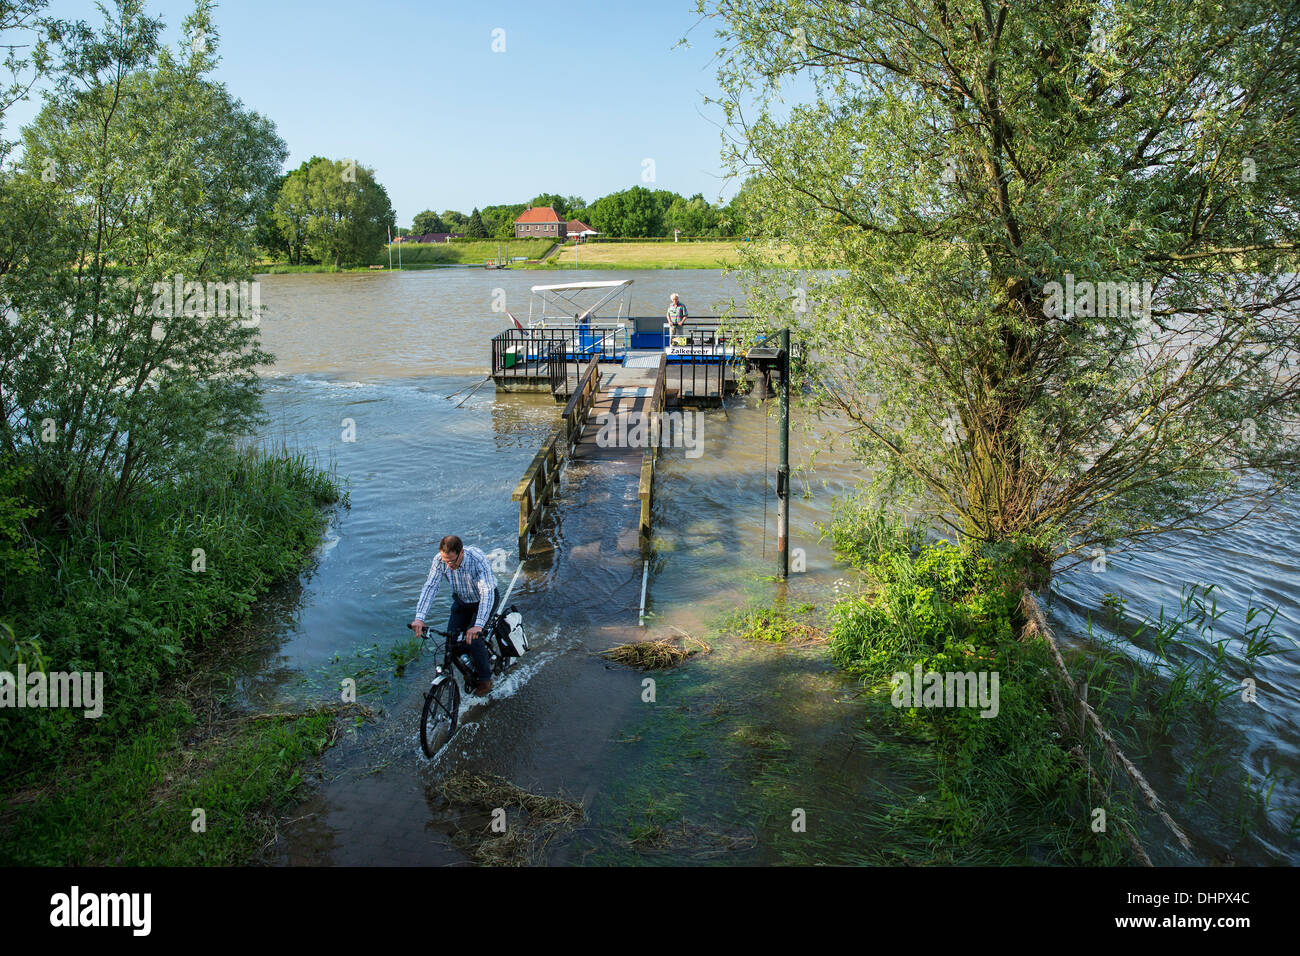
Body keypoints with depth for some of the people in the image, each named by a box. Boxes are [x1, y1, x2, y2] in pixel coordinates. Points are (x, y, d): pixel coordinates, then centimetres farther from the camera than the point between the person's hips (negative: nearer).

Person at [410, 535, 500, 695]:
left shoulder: (478, 560, -38)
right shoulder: (440, 560, -24)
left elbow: (487, 593, -44)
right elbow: (430, 586, -27)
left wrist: (478, 625, -56)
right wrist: (419, 617, -40)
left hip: (483, 600, -5)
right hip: (461, 600, 5)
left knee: (473, 637, -18)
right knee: (452, 638, -4)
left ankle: (485, 679, 3)